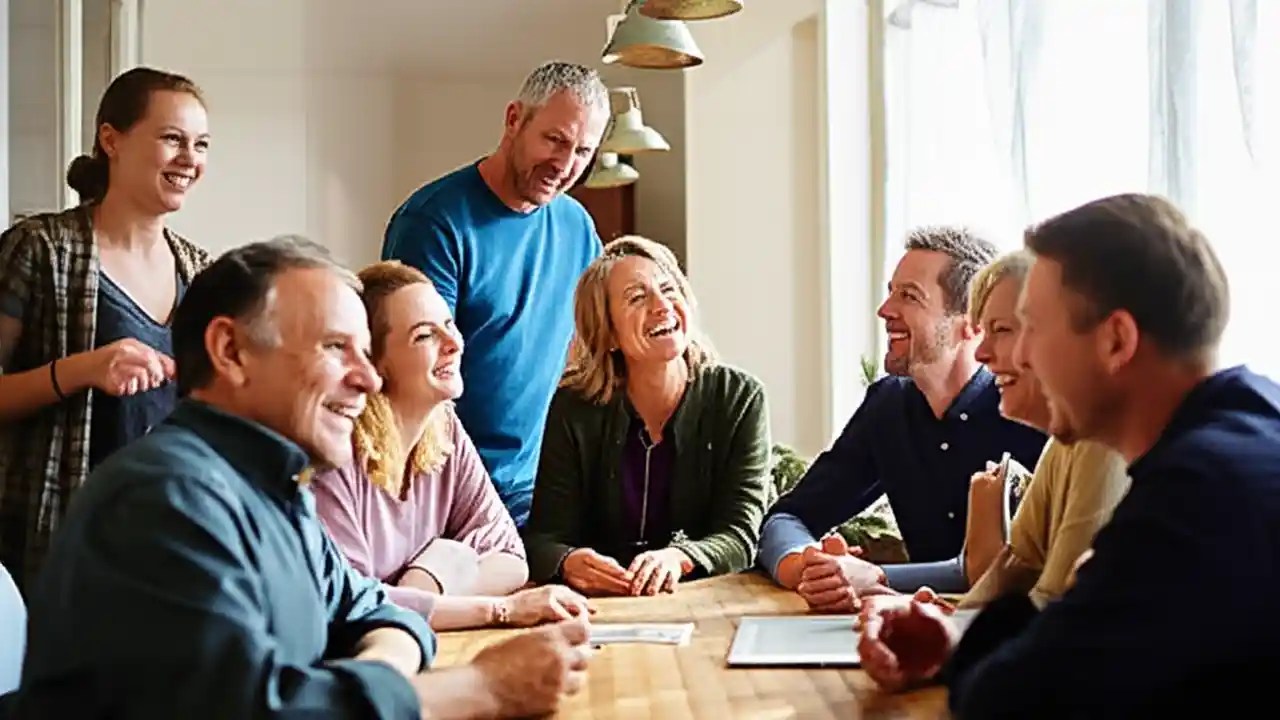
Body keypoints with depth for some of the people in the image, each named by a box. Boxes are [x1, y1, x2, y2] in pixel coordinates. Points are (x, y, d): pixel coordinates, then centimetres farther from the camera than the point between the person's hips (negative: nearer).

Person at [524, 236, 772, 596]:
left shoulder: (739, 399, -2)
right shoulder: (574, 408, -2)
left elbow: (739, 536, -8)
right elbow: (544, 537, -5)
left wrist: (677, 559, -31)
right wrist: (569, 563, -30)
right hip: (602, 606, -1)